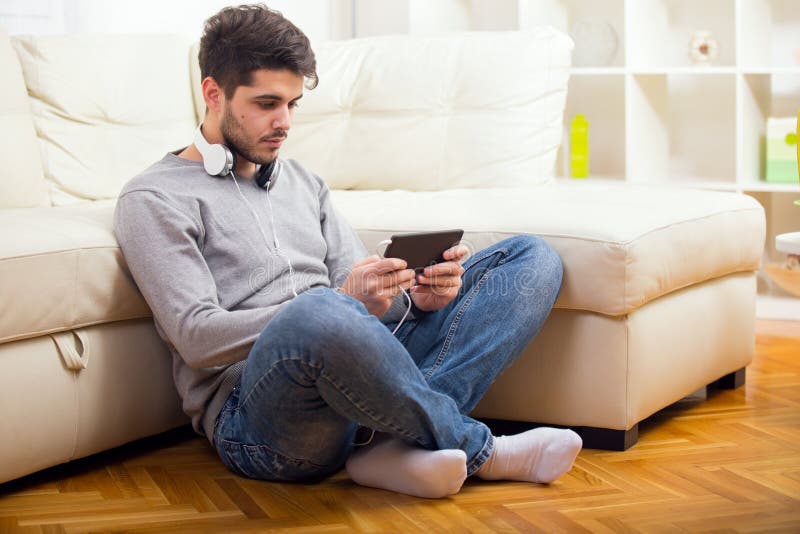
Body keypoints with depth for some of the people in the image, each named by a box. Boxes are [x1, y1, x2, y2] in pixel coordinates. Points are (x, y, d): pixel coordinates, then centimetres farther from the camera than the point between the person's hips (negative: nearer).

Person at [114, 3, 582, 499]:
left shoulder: (304, 183, 25)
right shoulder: (154, 199, 3)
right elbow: (197, 337, -10)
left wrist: (415, 294, -5)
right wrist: (346, 300, -22)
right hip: (253, 416, -7)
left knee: (533, 258, -1)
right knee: (318, 314, -43)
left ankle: (400, 444, -24)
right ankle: (475, 448, -17)